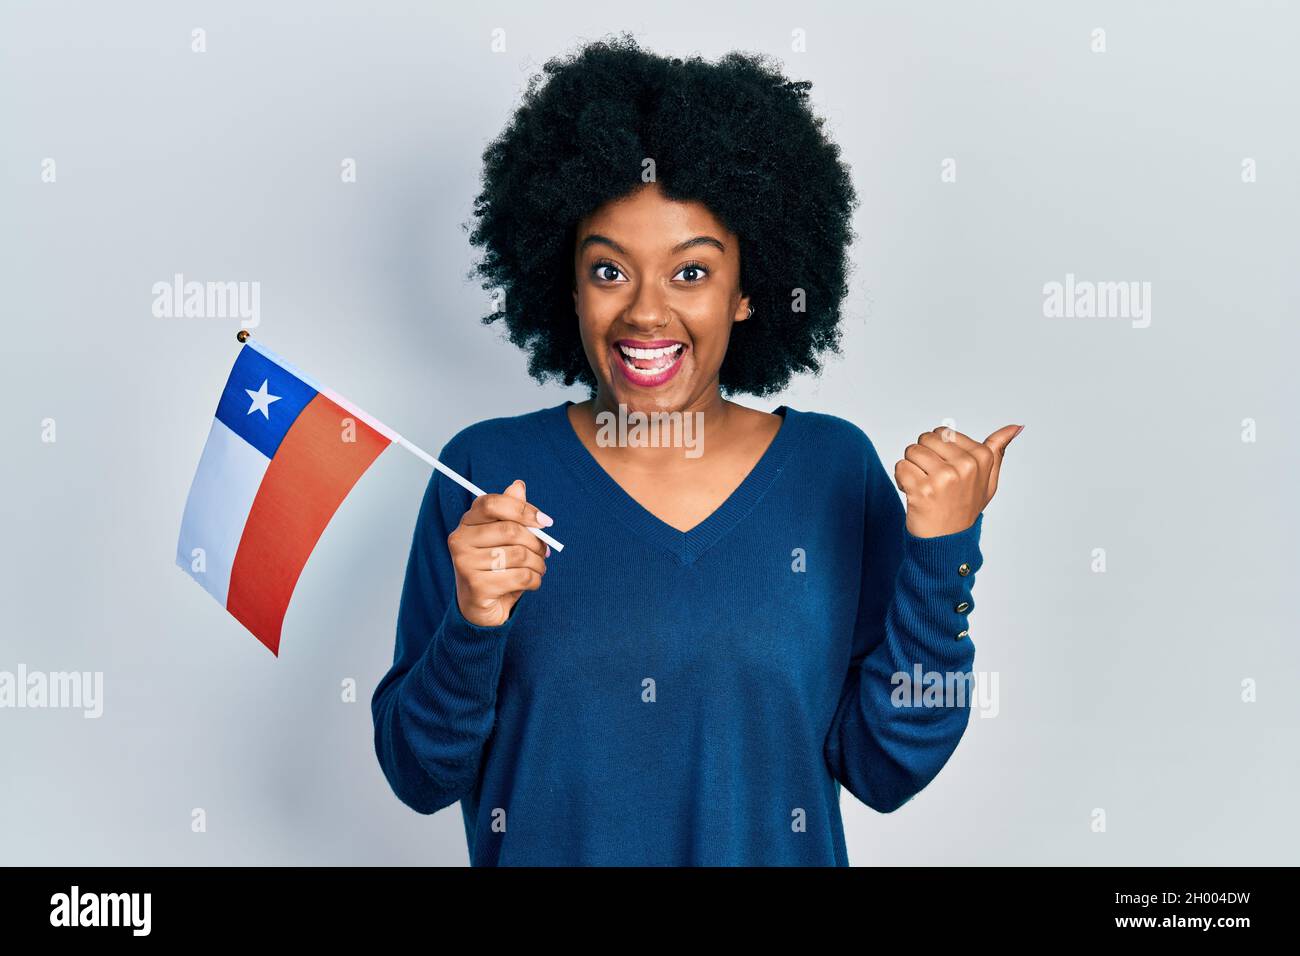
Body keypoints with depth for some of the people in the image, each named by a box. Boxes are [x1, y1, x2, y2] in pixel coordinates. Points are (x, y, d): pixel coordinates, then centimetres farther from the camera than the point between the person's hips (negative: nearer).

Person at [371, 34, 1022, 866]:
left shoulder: (837, 470, -8)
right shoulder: (486, 474, -11)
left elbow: (884, 772, -9)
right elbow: (419, 776, -10)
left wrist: (942, 557, -19)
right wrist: (472, 629, -26)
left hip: (778, 852, 1)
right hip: (540, 848, 0)